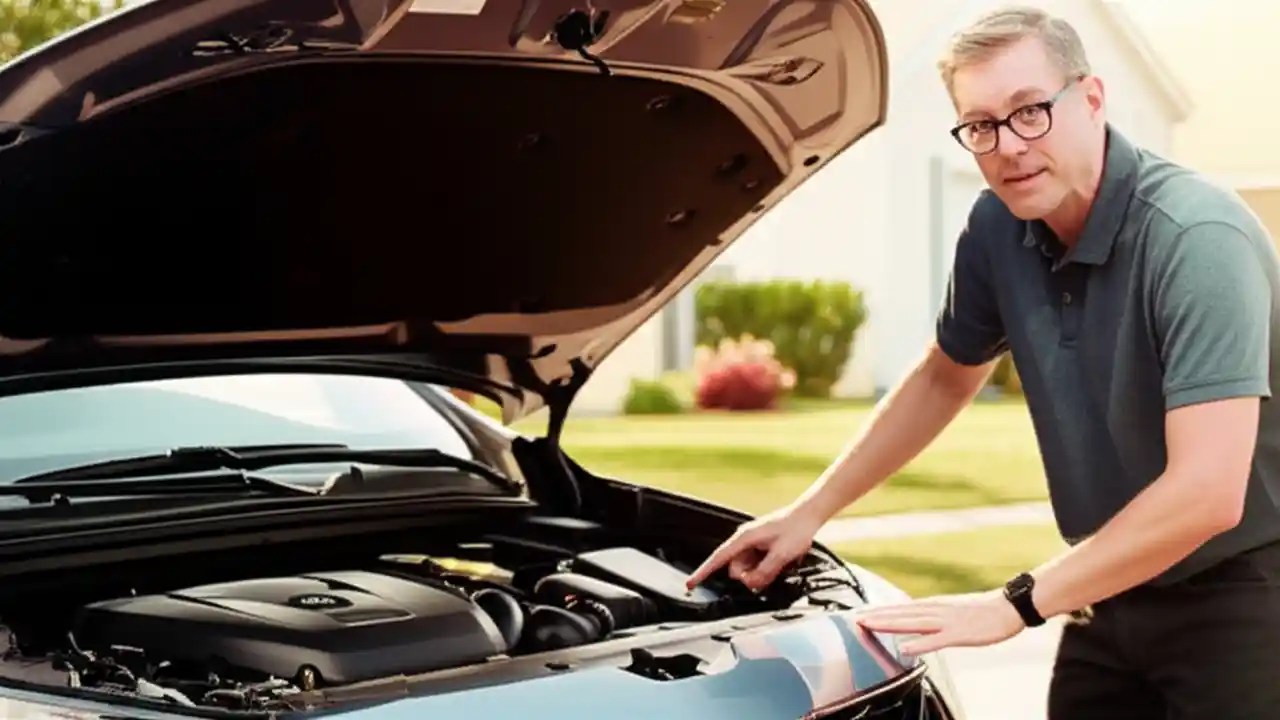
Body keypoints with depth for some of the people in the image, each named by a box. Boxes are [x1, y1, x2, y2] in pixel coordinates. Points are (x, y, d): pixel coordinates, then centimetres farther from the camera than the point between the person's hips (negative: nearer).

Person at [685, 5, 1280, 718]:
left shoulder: (1196, 239, -25)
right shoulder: (998, 227, -3)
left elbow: (1208, 495, -31)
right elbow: (943, 379, 15)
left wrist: (1017, 604, -26)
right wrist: (809, 512, 10)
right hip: (1117, 587, 6)